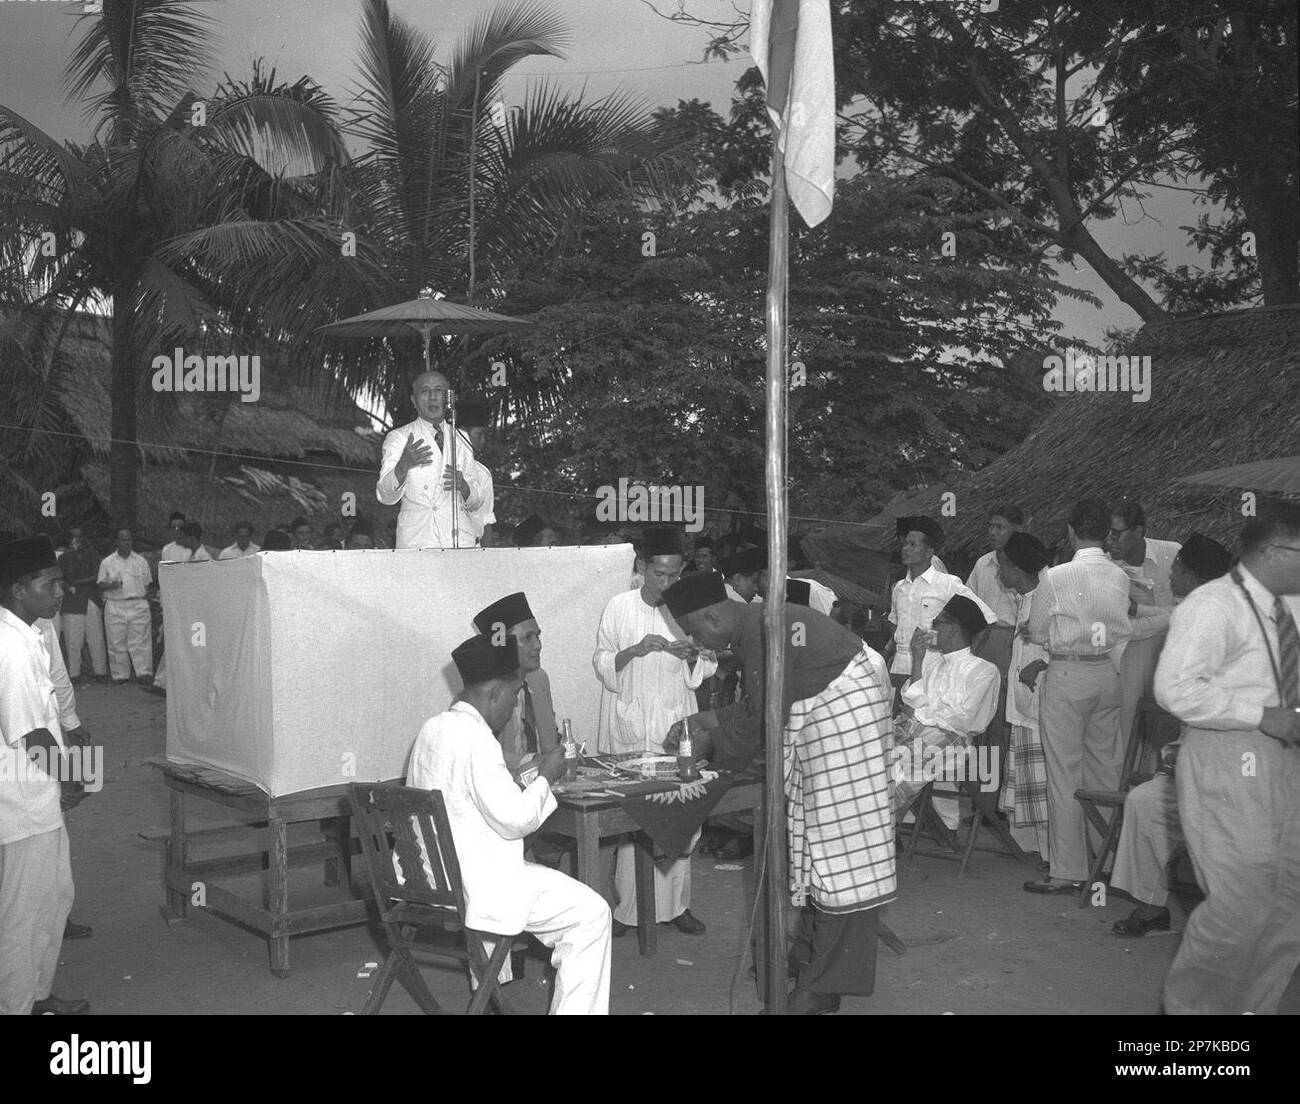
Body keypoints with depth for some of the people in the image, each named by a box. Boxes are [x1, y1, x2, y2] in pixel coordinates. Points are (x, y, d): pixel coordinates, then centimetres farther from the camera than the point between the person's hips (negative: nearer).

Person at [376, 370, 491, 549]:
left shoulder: (461, 439, 17)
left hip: (459, 538, 3)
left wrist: (463, 485, -6)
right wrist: (403, 465, -24)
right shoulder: (398, 437, 6)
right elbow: (385, 497, -6)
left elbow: (476, 503, 16)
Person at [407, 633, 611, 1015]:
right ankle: (575, 1008, 0)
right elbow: (514, 819, -21)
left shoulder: (433, 728, 8)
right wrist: (545, 778, -6)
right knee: (591, 913, -5)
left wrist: (527, 775, 15)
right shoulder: (474, 739, -21)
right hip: (471, 889, -10)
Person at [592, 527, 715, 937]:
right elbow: (602, 664, 2)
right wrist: (636, 650, -15)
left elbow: (703, 673, 13)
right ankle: (627, 907, 5)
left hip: (676, 726, 2)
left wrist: (693, 657, -9)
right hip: (630, 729, -2)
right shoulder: (620, 607, 0)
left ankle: (676, 903, 13)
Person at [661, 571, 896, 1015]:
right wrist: (698, 721, 12)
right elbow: (756, 706, 16)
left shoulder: (764, 630, -24)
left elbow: (764, 719, -21)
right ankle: (812, 956, 25)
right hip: (814, 711, 11)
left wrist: (713, 745, -6)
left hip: (844, 707, -11)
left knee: (837, 832, -8)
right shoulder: (748, 628, 7)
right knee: (811, 830, 15)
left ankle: (827, 984, -3)